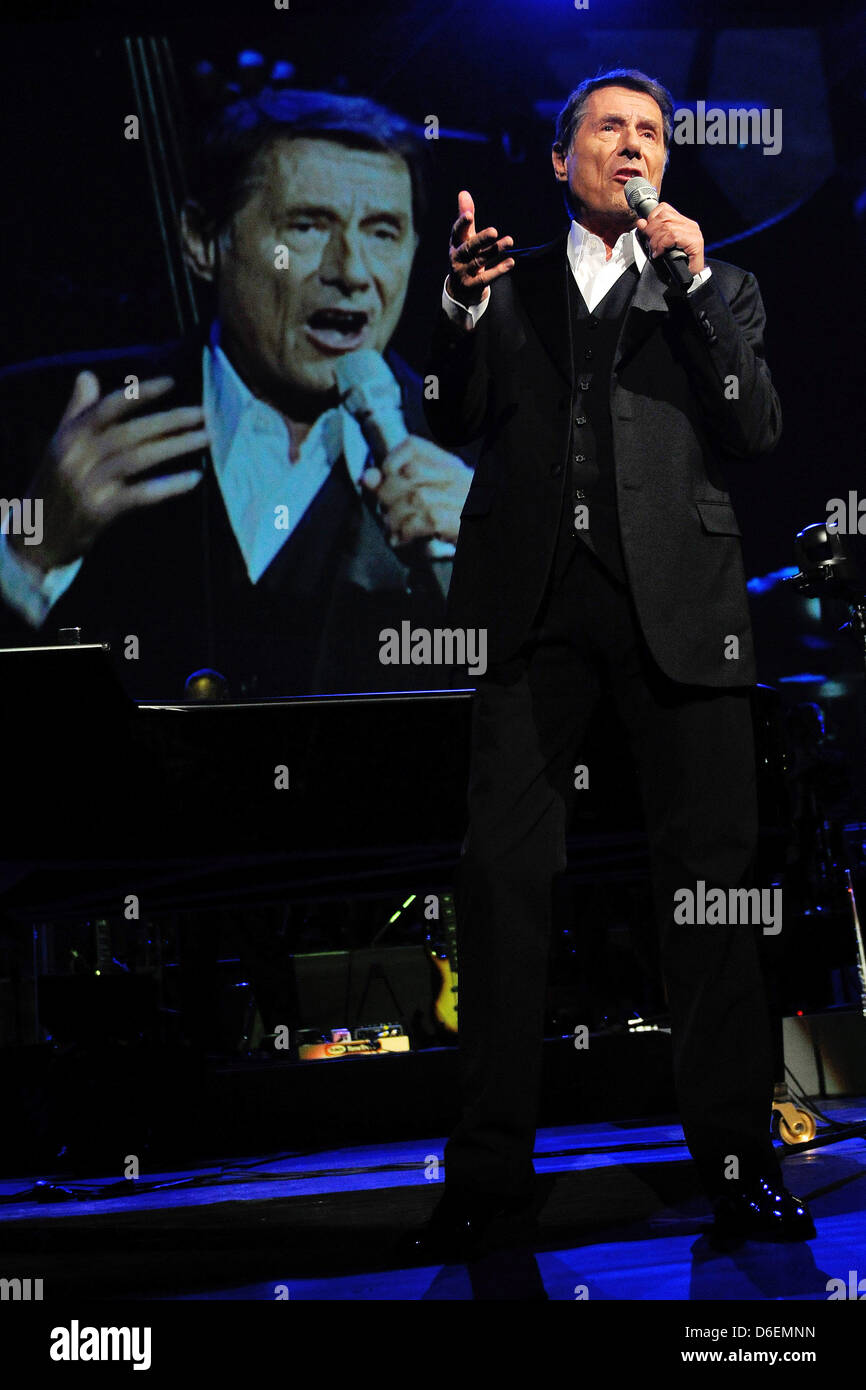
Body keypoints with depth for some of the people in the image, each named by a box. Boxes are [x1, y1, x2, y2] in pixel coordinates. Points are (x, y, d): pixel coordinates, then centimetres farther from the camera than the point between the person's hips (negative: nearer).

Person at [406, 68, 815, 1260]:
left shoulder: (714, 288, 17)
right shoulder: (511, 285, 19)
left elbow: (758, 434, 4)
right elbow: (457, 424, 11)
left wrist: (698, 279, -3)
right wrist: (465, 304, -4)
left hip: (677, 594, 0)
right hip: (535, 593, 1)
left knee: (710, 874, -2)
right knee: (504, 870, -4)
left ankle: (737, 1160, 6)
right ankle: (493, 1177, 0)